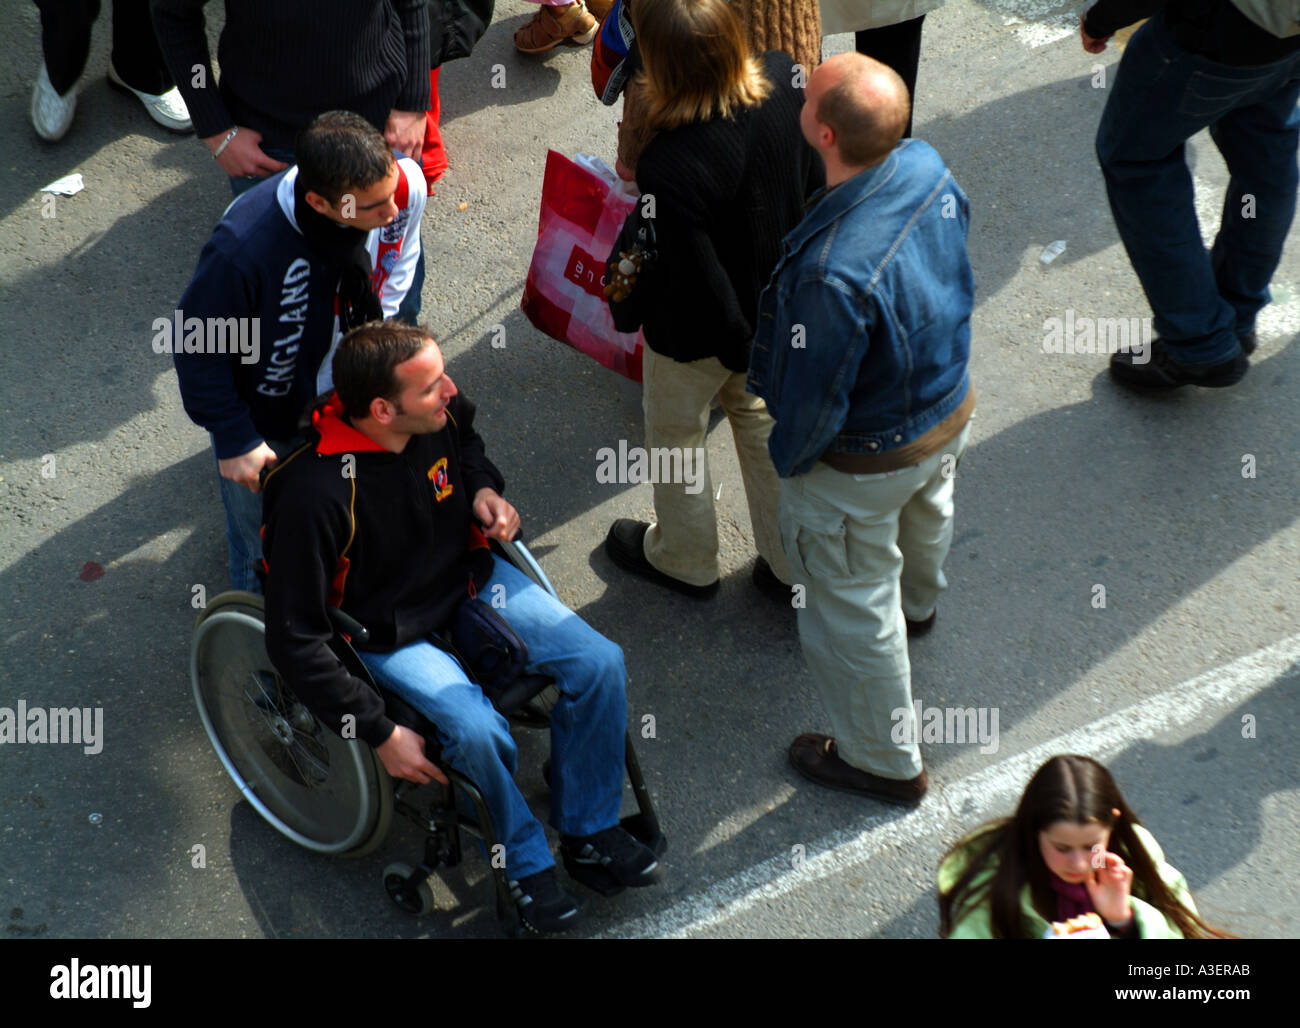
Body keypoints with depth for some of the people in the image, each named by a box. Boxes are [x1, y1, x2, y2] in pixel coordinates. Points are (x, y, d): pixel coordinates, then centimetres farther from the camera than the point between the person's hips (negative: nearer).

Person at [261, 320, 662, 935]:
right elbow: (294, 640, -26)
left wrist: (483, 487, -6)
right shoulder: (317, 494, -34)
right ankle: (525, 865, 1)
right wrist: (379, 734, -24)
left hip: (467, 574, 6)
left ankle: (588, 832, 11)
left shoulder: (440, 413, -15)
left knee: (599, 663, -9)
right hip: (387, 630, -6)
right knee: (477, 732, -30)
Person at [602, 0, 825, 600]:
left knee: (675, 435, 24)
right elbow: (814, 182, -4)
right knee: (760, 417, 30)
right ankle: (790, 566, 46)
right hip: (777, 301, 6)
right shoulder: (783, 79, -21)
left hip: (698, 335, -6)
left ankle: (685, 562, 51)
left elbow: (699, 284, -28)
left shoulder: (669, 171, -40)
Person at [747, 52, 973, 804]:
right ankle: (919, 603, 74)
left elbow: (815, 399, -28)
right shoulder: (927, 166, -19)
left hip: (864, 460, -8)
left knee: (852, 609, 17)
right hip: (953, 404, 8)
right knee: (926, 516, 39)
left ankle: (885, 763, 40)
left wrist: (787, 458, -7)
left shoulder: (835, 272, -44)